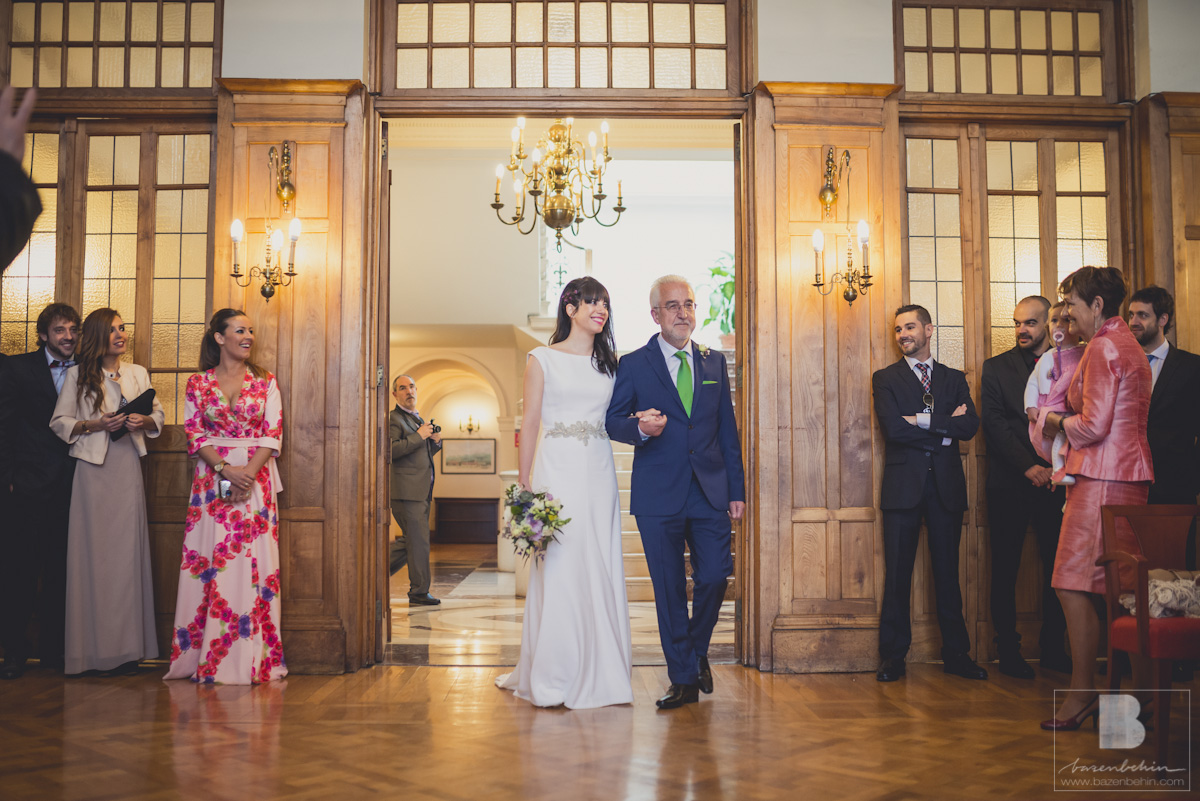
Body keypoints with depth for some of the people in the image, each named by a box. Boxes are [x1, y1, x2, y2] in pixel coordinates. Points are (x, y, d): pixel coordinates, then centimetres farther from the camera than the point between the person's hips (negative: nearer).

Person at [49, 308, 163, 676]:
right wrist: (96, 424, -11)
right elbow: (59, 422, 3)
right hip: (91, 469, -2)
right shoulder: (78, 375, 6)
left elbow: (158, 415, 14)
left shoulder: (138, 373, 14)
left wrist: (144, 422, -7)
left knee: (127, 552, 0)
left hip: (128, 467, 2)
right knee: (91, 552, -3)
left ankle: (126, 647, 3)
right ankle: (91, 648, 3)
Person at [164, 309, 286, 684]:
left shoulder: (265, 382, 8)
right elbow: (195, 435, 1)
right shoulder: (198, 383, 8)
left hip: (256, 480, 0)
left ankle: (252, 657, 2)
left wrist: (247, 473, -13)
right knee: (209, 564, -2)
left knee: (254, 563, -3)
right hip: (212, 480, 0)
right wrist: (227, 469, -13)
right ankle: (203, 655, 5)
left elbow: (273, 435, 1)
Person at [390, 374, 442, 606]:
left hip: (421, 491, 9)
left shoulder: (418, 419, 21)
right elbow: (391, 451, -21)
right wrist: (419, 436, -19)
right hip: (407, 491, -9)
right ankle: (419, 592, 5)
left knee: (413, 541, 14)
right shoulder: (393, 419, -8)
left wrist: (435, 441, 8)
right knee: (419, 542, -5)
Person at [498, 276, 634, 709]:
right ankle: (551, 677, 9)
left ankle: (599, 674, 13)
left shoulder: (609, 362, 14)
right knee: (556, 571, -3)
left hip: (598, 473, 4)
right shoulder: (542, 359, 3)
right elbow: (529, 425, 1)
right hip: (556, 470, -4)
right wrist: (524, 485, -4)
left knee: (600, 571, 4)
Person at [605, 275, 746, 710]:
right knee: (669, 589, 4)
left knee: (714, 578, -2)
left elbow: (728, 429, 12)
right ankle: (683, 679, 17)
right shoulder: (633, 365, 1)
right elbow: (612, 421, 2)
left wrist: (737, 489, 8)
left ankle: (697, 652, 27)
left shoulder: (714, 362, 11)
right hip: (659, 495, -2)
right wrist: (640, 428, -20)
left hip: (710, 492, 2)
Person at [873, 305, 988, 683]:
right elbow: (893, 428, -9)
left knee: (947, 571, 7)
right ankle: (893, 656, 7)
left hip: (946, 484, 2)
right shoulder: (885, 378, 7)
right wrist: (944, 430, -7)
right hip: (903, 484, -2)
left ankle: (956, 653, 16)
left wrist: (923, 420, -11)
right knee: (897, 573, -1)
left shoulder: (954, 379, 14)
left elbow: (970, 426, -2)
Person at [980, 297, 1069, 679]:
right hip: (1009, 483, -1)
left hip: (1055, 480, 1)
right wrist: (1028, 466, -13)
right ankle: (1008, 650, 11)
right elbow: (993, 422, -3)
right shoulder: (997, 367, 6)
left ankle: (1053, 648, 14)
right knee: (1005, 569, 2)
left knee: (1058, 566, 2)